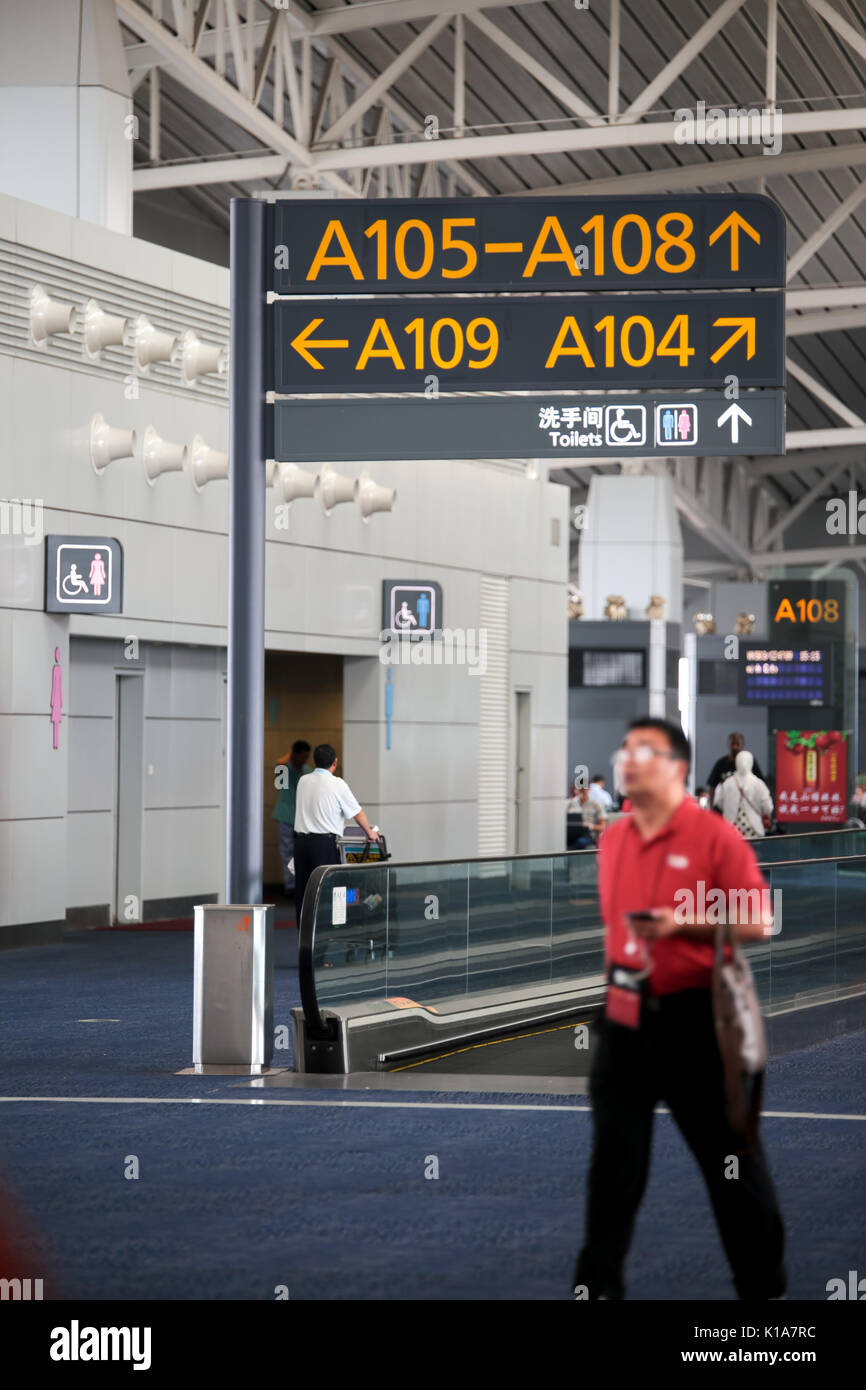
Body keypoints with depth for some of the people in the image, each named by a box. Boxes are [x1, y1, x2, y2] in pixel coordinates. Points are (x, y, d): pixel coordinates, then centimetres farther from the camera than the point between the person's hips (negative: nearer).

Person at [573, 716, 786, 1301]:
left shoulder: (714, 835, -10)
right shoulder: (611, 839, 7)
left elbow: (758, 923, -12)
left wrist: (682, 923, -22)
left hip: (695, 1018, -5)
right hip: (625, 1017, 5)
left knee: (731, 1158, 5)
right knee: (614, 1159, 8)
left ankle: (765, 1285, 19)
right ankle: (596, 1286, 17)